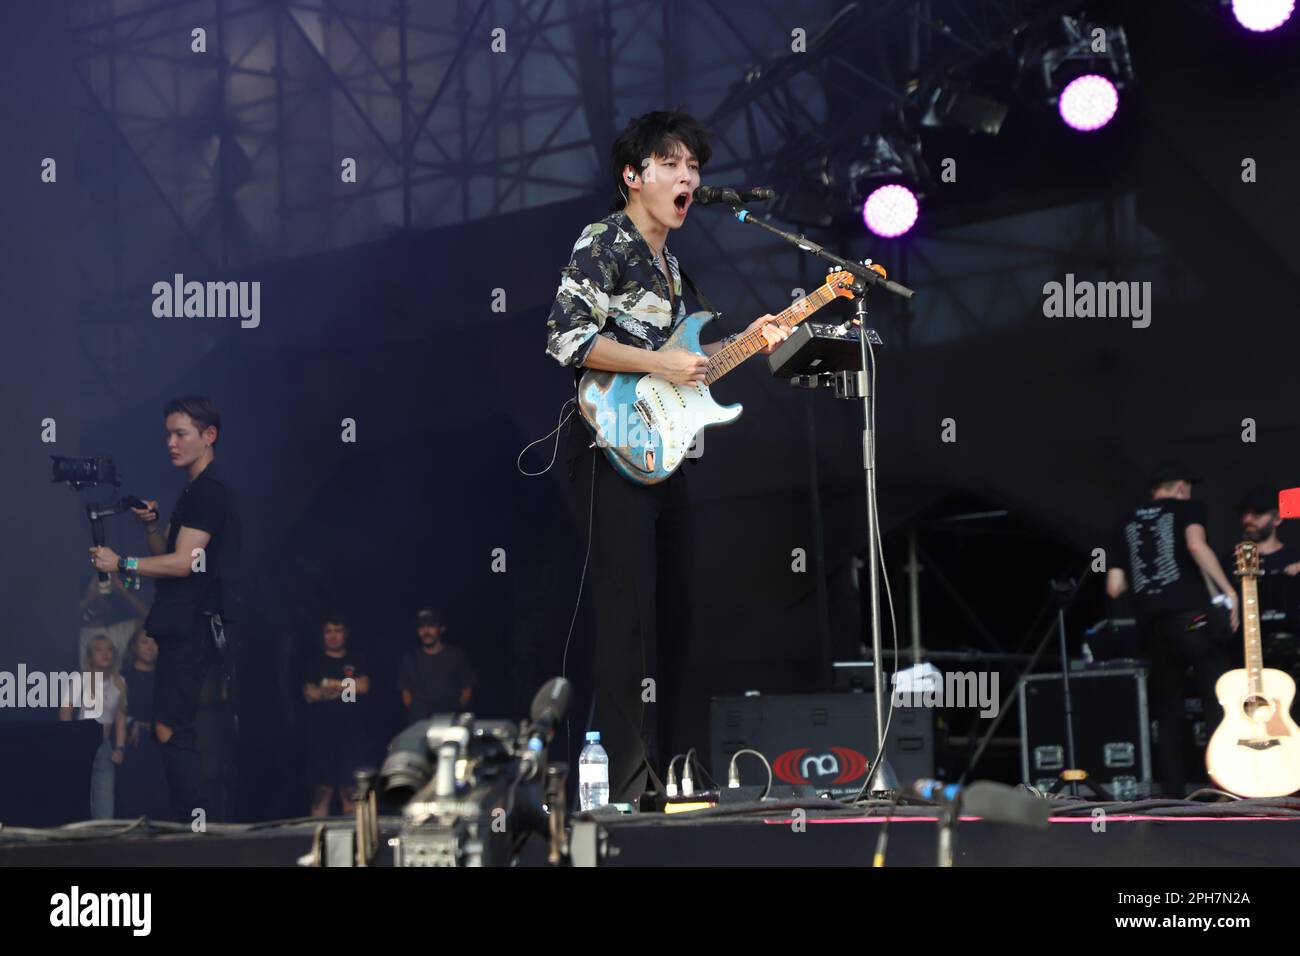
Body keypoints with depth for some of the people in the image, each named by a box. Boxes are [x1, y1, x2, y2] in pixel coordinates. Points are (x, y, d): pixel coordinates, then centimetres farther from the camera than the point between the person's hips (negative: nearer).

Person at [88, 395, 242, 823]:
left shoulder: (210, 490, -12)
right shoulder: (198, 489, 20)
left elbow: (183, 562, -18)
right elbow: (168, 555, 21)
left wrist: (122, 563, -16)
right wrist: (151, 525, 3)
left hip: (192, 626, -11)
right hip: (184, 624, 11)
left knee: (170, 729, -14)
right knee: (176, 728, 11)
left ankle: (193, 822, -15)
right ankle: (191, 821, 12)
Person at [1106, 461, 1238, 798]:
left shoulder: (1127, 524, 21)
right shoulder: (1187, 508, 9)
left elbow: (1114, 587, 15)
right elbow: (1196, 546, -14)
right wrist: (1228, 591, -12)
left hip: (1151, 627, 5)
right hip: (1191, 617, -5)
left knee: (1167, 714, 10)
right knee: (1219, 705, -5)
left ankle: (1173, 793, 5)